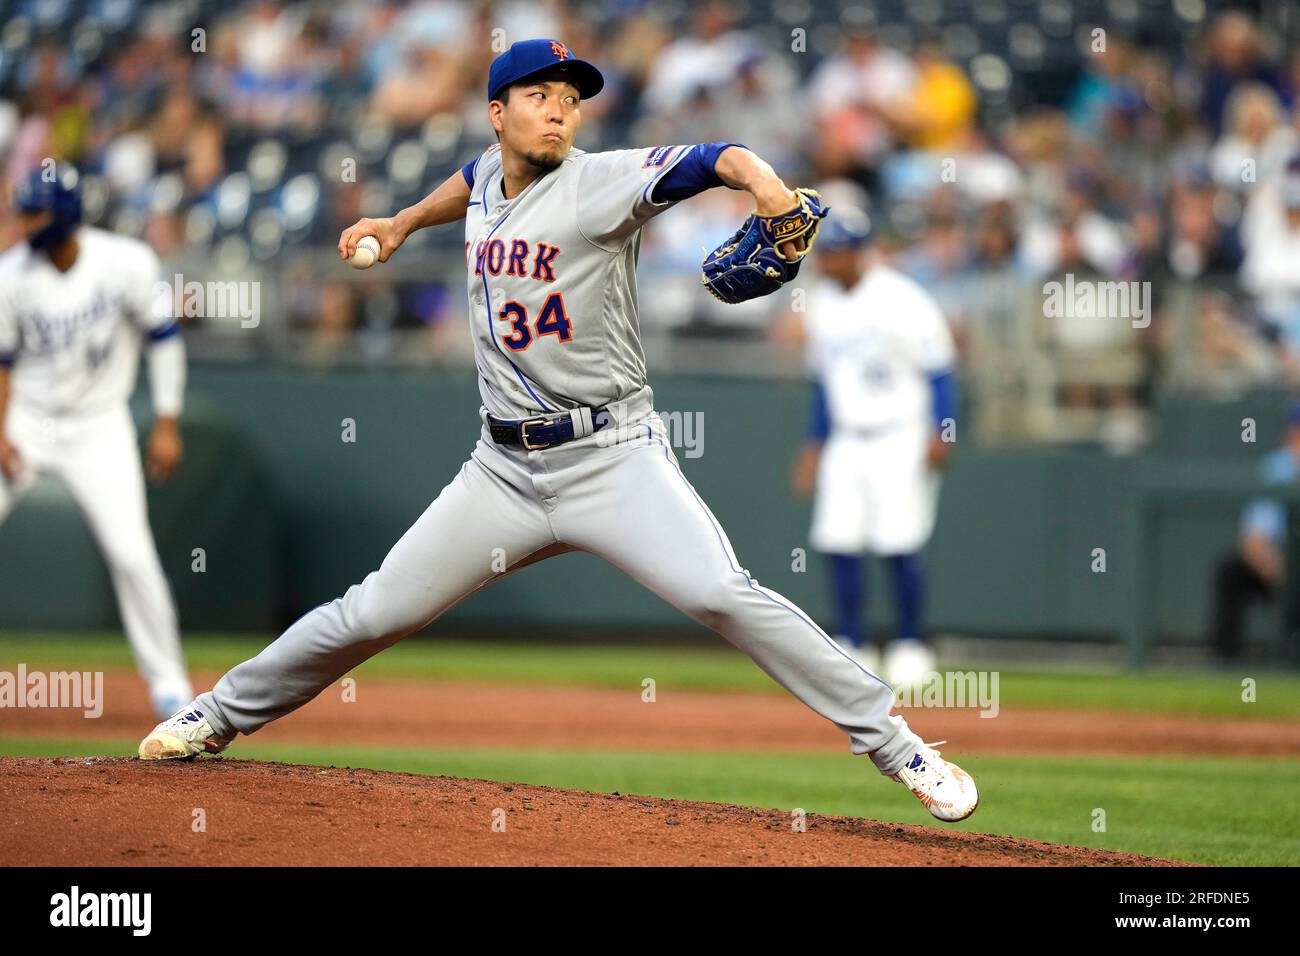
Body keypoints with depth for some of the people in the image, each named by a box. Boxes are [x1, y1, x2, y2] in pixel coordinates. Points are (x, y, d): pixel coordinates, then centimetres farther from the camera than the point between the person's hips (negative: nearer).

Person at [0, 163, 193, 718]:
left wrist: (168, 425, -5)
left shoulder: (126, 264, -15)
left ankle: (167, 679, 3)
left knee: (131, 554, -11)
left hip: (99, 428, -1)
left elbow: (161, 337, -4)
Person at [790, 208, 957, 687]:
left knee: (899, 546, -10)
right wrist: (815, 443, 18)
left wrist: (940, 433, -18)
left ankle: (910, 647, 1)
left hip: (901, 440, -7)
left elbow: (938, 370, -10)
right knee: (837, 542, -2)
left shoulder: (902, 301, -12)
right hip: (845, 443, 7)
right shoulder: (821, 305, 9)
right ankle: (850, 647, 5)